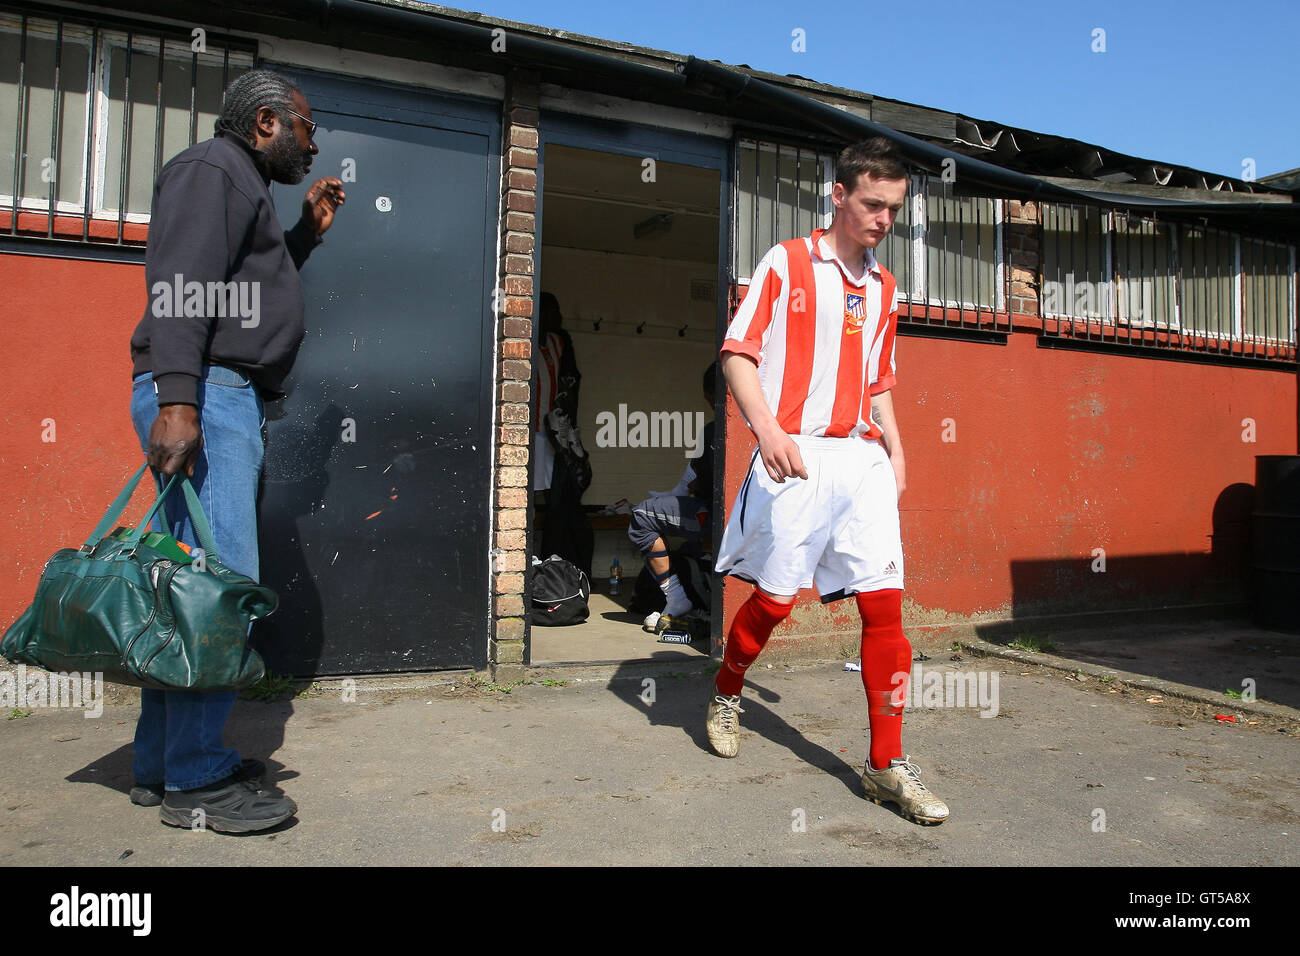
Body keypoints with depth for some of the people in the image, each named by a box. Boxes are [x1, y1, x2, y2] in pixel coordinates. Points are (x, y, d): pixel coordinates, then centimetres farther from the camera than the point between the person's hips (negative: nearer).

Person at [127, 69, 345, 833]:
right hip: (204, 396, -10)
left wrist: (309, 232, 27)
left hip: (229, 400, 10)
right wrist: (177, 398, -27)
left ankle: (163, 764, 16)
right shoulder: (212, 168, -2)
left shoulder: (243, 185, 28)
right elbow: (182, 285, -16)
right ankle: (195, 782, -6)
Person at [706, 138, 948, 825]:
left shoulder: (883, 287, 19)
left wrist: (894, 448, 12)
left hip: (863, 460, 5)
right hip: (796, 458, -5)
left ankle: (886, 765, 8)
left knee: (885, 604, -2)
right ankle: (725, 693, 31)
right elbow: (736, 353, -4)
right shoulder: (784, 263, 3)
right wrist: (765, 426, -18)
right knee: (775, 599, 0)